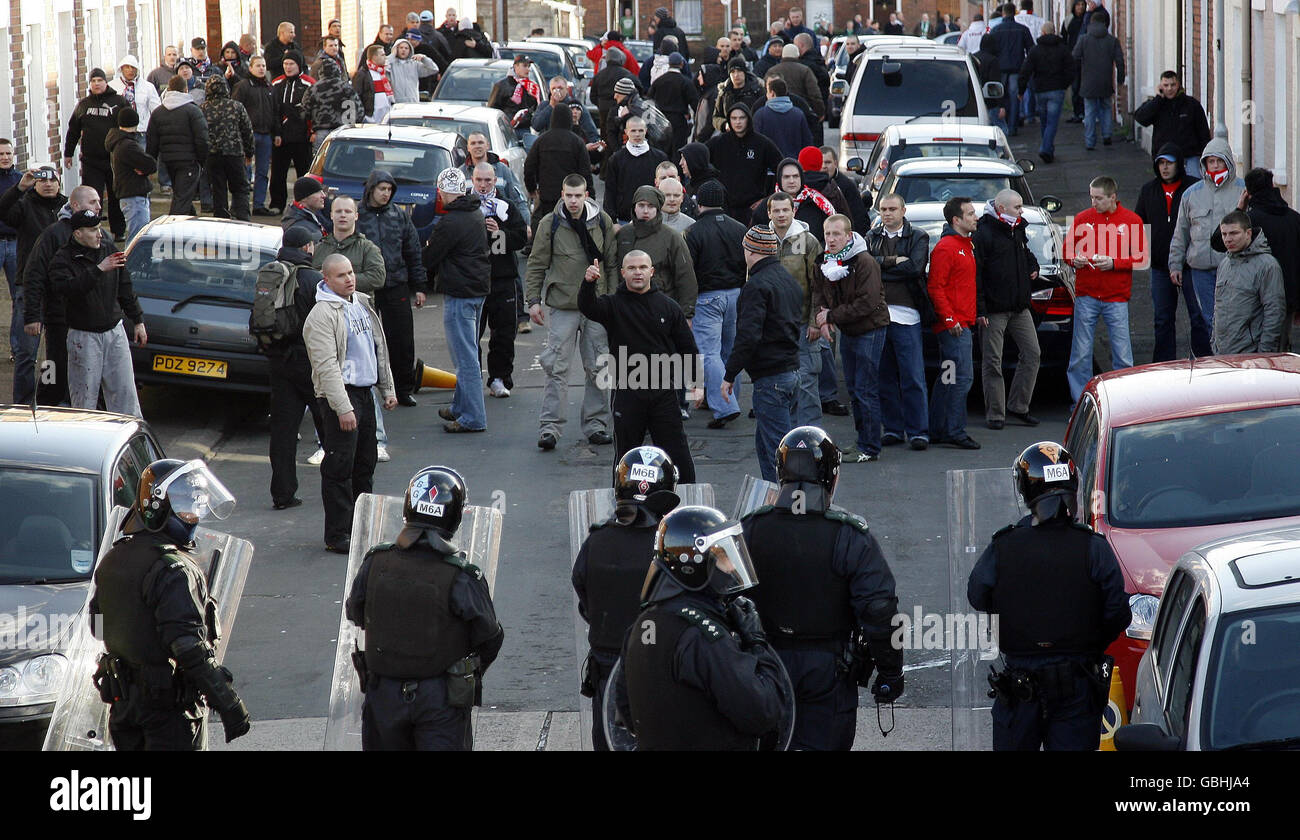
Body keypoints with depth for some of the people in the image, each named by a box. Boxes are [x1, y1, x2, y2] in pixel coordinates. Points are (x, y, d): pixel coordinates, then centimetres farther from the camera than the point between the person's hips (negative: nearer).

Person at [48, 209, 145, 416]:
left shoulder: (110, 250, 7)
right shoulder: (63, 260, -10)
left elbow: (125, 290, 17)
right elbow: (65, 288, -30)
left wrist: (138, 321, 17)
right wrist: (98, 270, -34)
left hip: (114, 331, 4)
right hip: (83, 335, -4)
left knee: (125, 391, 4)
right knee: (84, 395, 0)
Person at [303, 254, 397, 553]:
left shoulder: (362, 303, 13)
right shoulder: (322, 315, -14)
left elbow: (378, 348, 24)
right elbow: (327, 365, -20)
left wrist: (387, 388, 21)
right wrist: (343, 408, -24)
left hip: (364, 392, 9)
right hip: (338, 394, -9)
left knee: (365, 464, 14)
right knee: (339, 467, -7)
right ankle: (337, 536, -4)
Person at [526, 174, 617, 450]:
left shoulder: (602, 222, 4)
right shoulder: (550, 224, -2)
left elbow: (612, 263, 10)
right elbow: (537, 265, 3)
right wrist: (533, 300, -2)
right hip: (562, 305, -2)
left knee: (597, 368, 6)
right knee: (557, 368, -6)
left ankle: (596, 425, 14)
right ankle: (550, 427, -3)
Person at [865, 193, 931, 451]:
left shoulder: (917, 238, 6)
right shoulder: (871, 238, 14)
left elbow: (915, 267, -10)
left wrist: (879, 267, -6)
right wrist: (892, 262, -11)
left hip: (906, 315, -3)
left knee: (912, 378, -5)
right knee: (884, 377, 6)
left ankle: (918, 431, -1)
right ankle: (893, 428, 14)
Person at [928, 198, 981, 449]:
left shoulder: (965, 246, 19)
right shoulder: (946, 248, -12)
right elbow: (935, 287, -17)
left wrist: (975, 315, 21)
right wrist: (949, 318, -21)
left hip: (962, 323, 10)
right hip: (953, 325, -10)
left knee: (948, 377, 12)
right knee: (962, 376, -12)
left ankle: (937, 430, 16)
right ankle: (955, 431, -10)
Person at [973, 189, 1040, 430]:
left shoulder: (1019, 229, 12)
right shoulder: (983, 234, -12)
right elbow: (975, 273, -15)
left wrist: (1033, 267, 10)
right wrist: (979, 309, -19)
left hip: (1020, 307, 7)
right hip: (994, 309, -7)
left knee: (1032, 354, 5)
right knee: (993, 362, -1)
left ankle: (1018, 406, 14)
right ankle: (995, 414, 5)